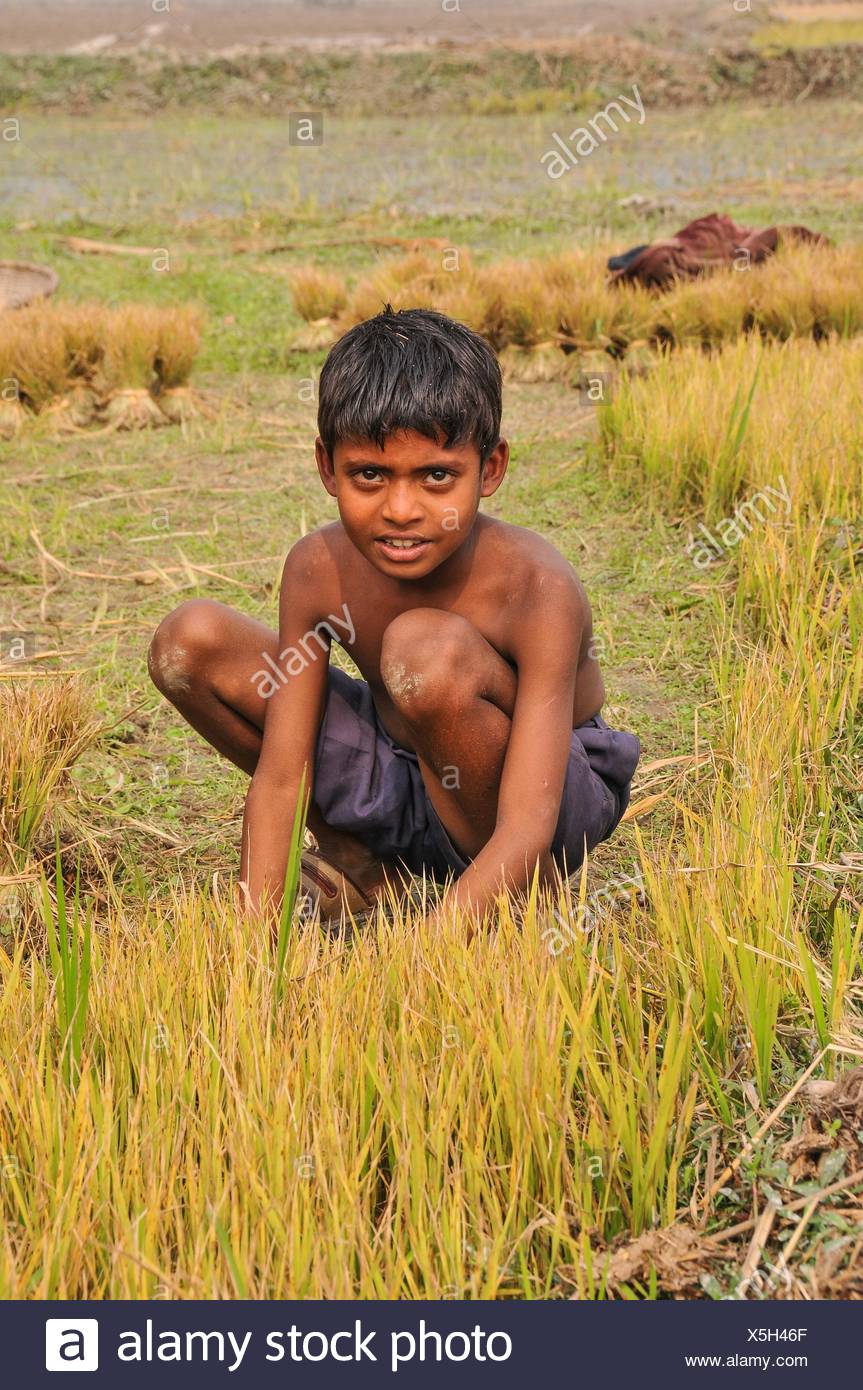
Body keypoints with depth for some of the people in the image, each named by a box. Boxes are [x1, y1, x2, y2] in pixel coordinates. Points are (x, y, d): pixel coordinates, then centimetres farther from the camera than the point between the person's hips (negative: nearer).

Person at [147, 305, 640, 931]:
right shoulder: (320, 570, -17)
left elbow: (525, 829, -37)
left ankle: (529, 898, -11)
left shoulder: (537, 590, -31)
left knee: (428, 651, -36)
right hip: (405, 781, 5)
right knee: (189, 641, -10)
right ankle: (360, 861, 7)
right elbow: (279, 778, -17)